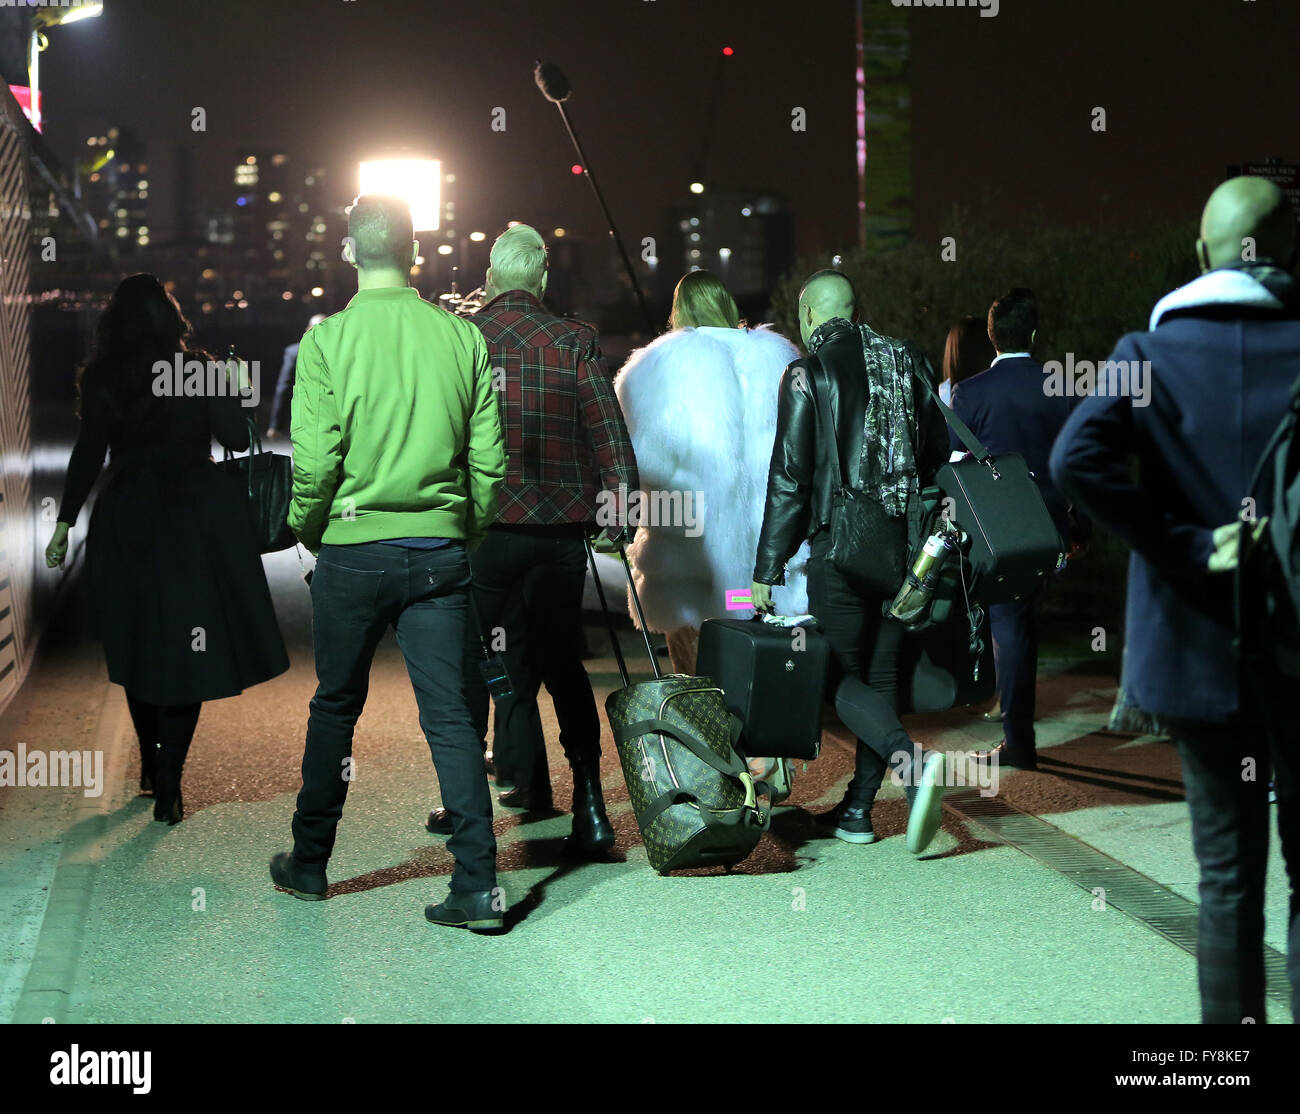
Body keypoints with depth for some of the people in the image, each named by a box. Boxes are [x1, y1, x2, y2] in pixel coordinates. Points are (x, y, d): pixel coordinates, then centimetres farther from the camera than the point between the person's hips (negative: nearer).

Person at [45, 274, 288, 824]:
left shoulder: (100, 378, 0)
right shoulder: (201, 369, -2)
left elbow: (89, 453, -4)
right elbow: (238, 438, -2)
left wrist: (65, 522, 0)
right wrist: (230, 390, 14)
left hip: (126, 523, 2)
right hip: (197, 518, -1)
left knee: (138, 647, 16)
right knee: (187, 648, 1)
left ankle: (152, 766, 28)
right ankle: (168, 785, -5)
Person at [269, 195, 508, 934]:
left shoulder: (328, 339, -7)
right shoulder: (462, 337, 1)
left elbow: (314, 461, -10)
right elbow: (489, 458, 1)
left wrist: (307, 531, 8)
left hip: (354, 549, -1)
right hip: (440, 550, 2)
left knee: (336, 709, 14)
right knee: (451, 717, 3)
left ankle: (309, 864, 28)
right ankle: (479, 886, -1)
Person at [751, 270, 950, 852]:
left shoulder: (807, 374, -6)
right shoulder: (907, 361, 9)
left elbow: (789, 478, -8)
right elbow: (939, 453, 12)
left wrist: (767, 570, -4)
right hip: (904, 544, 5)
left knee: (844, 678, 3)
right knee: (881, 673, 12)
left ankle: (912, 763, -22)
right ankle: (858, 808, 16)